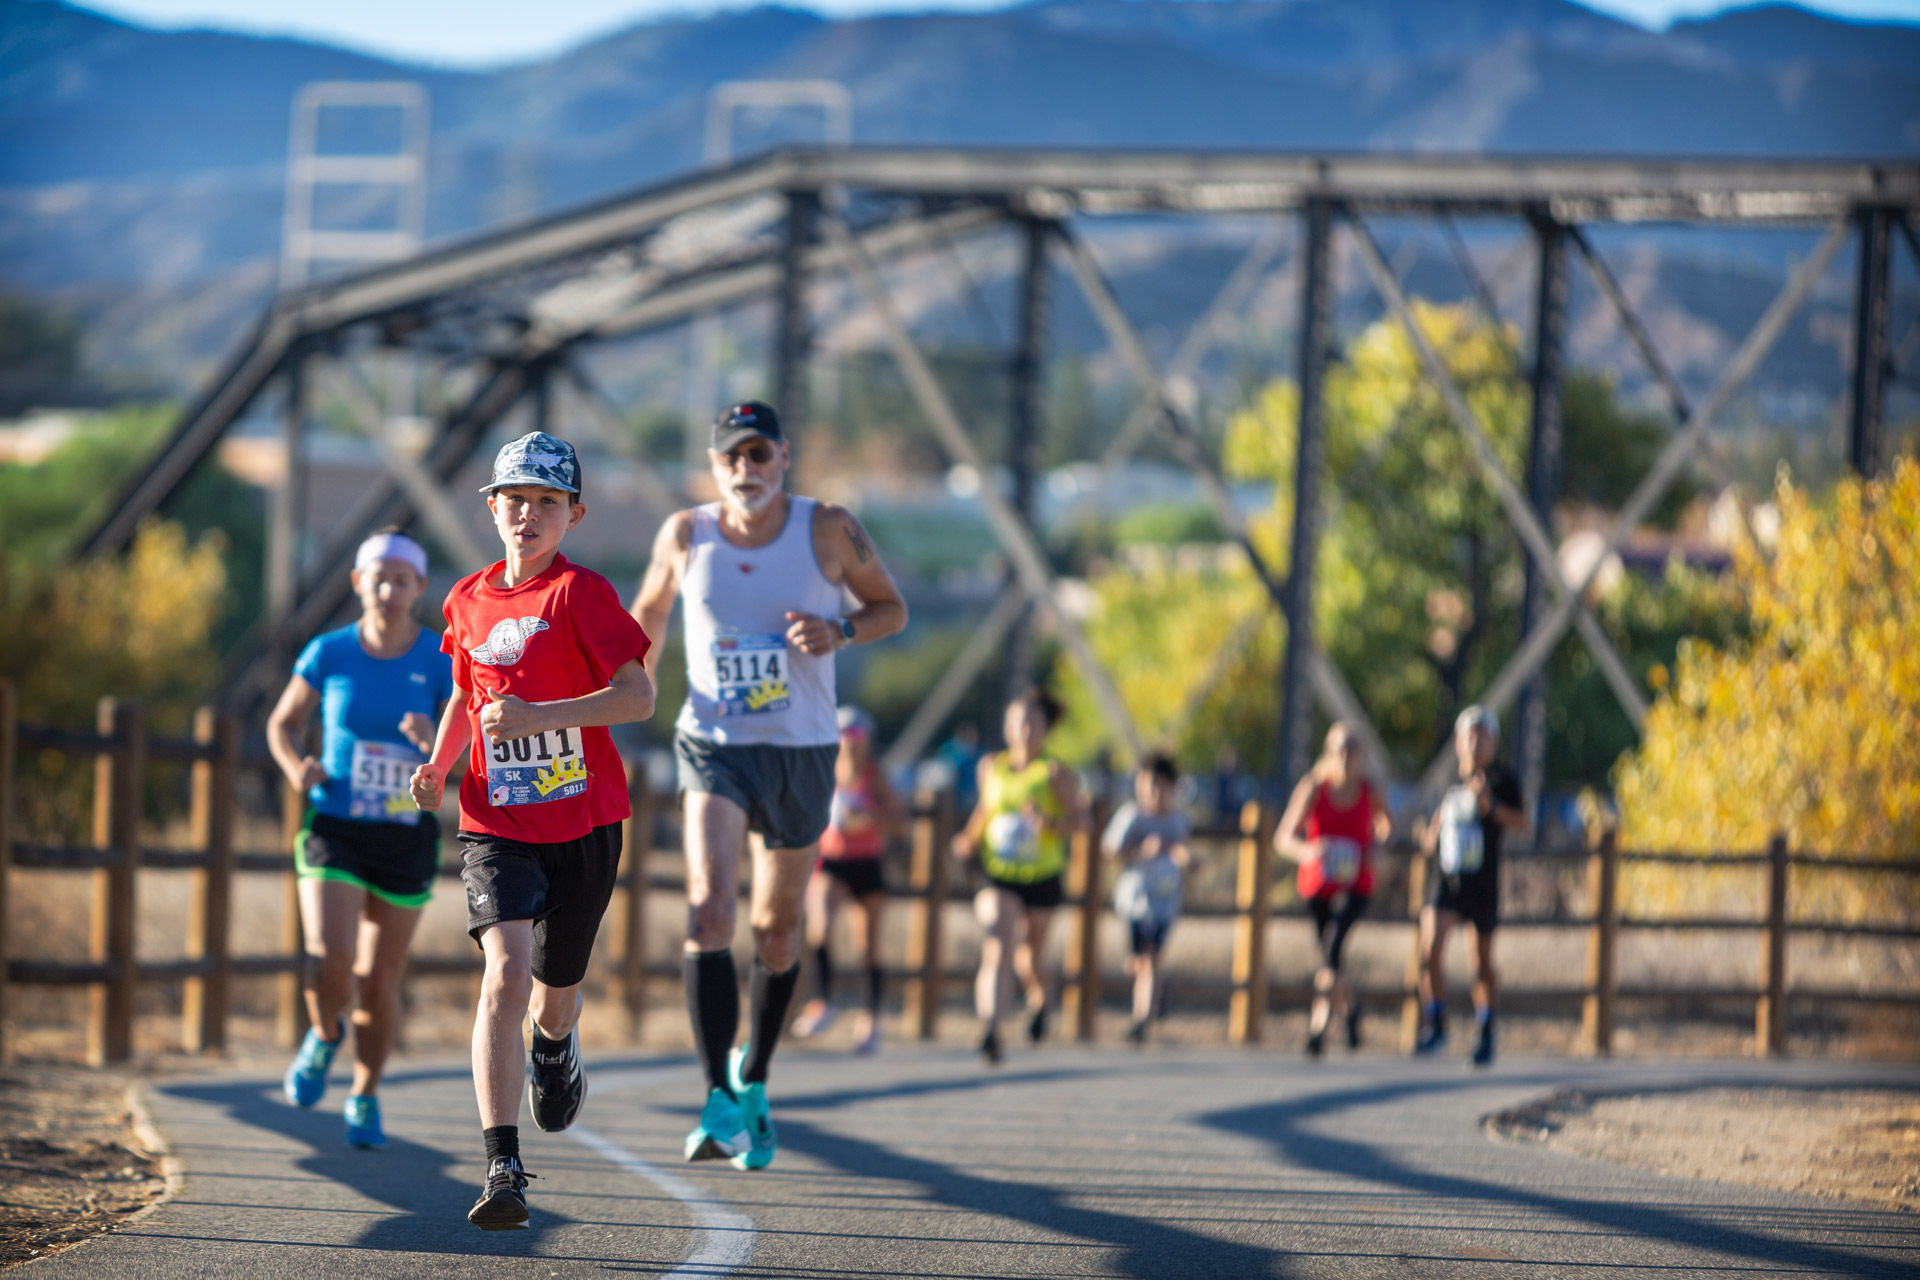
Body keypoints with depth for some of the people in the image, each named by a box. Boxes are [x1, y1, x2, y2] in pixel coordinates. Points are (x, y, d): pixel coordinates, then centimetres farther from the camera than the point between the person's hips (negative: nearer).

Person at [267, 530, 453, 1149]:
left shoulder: (441, 662, -6)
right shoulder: (329, 654, -3)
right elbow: (282, 725, 11)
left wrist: (437, 742, -31)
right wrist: (297, 768, -10)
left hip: (406, 840, 0)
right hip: (334, 829, 0)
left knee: (379, 981, 6)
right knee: (331, 962, -18)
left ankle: (365, 1098, 29)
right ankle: (325, 1035, 17)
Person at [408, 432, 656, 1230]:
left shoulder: (581, 594, -9)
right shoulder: (468, 600, 6)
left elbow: (638, 696, -17)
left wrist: (537, 716, -26)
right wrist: (439, 766, 5)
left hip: (583, 825, -1)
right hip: (496, 826, 1)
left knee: (555, 987, 14)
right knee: (506, 971, -20)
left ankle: (554, 1046, 55)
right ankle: (503, 1170, -24)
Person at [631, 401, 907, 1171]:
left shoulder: (828, 530, -6)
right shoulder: (686, 536, -2)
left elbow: (891, 608, 5)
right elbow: (648, 614, 15)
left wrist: (839, 633, -15)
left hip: (803, 752, 1)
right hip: (714, 748, -1)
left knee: (777, 930, 12)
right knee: (708, 910, -22)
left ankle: (753, 1083, 35)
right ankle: (719, 1103, -24)